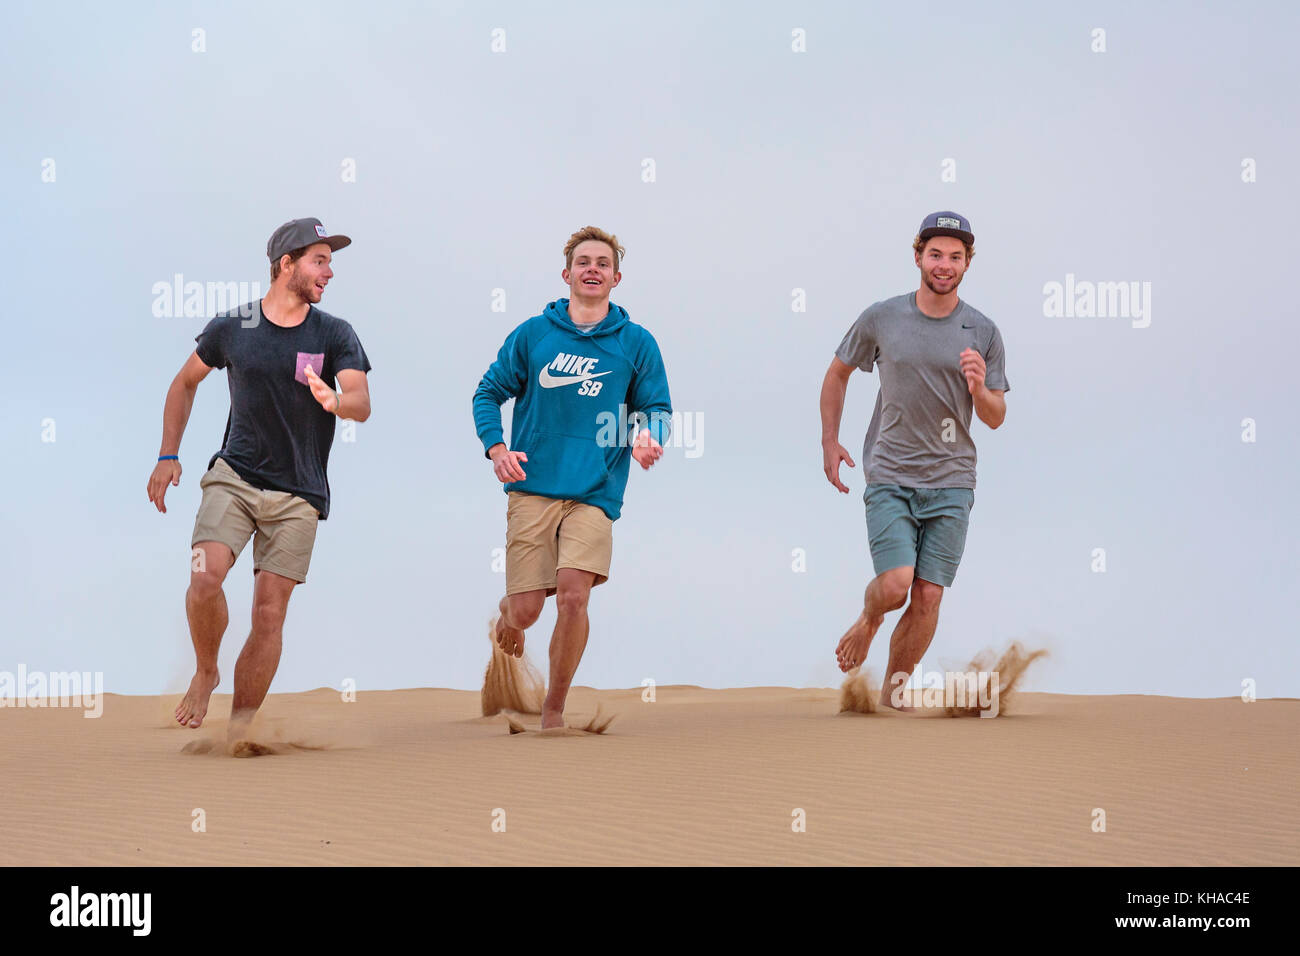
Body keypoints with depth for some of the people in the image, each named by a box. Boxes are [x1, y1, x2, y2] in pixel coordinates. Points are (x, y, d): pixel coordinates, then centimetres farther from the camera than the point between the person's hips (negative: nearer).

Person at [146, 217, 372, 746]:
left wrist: (335, 400, -36)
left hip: (297, 494, 0)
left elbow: (362, 405, -13)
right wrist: (168, 456, 11)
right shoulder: (231, 327, 2)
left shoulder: (335, 335, 0)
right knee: (205, 578, -22)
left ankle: (239, 733, 6)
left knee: (269, 613, -4)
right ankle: (205, 671, 6)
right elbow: (185, 383, 18)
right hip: (233, 477, 0)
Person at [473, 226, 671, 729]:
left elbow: (657, 408, 9)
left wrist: (649, 437, -15)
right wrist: (496, 448, -6)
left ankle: (554, 710, 2)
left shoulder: (636, 343, 6)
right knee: (526, 609, -3)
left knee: (573, 597, -17)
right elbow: (488, 394, 12)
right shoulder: (533, 334, 7)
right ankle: (505, 615, 37)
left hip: (594, 494, 0)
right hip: (532, 488, 0)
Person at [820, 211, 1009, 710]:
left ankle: (894, 686, 17)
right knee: (894, 585, -15)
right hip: (889, 477, -1)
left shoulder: (982, 332, 3)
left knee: (928, 597, -3)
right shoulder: (881, 318, 1)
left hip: (950, 482, 1)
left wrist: (980, 388, -15)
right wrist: (829, 442, 11)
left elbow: (996, 418, 6)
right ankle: (868, 620, 21)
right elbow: (838, 373, 16)